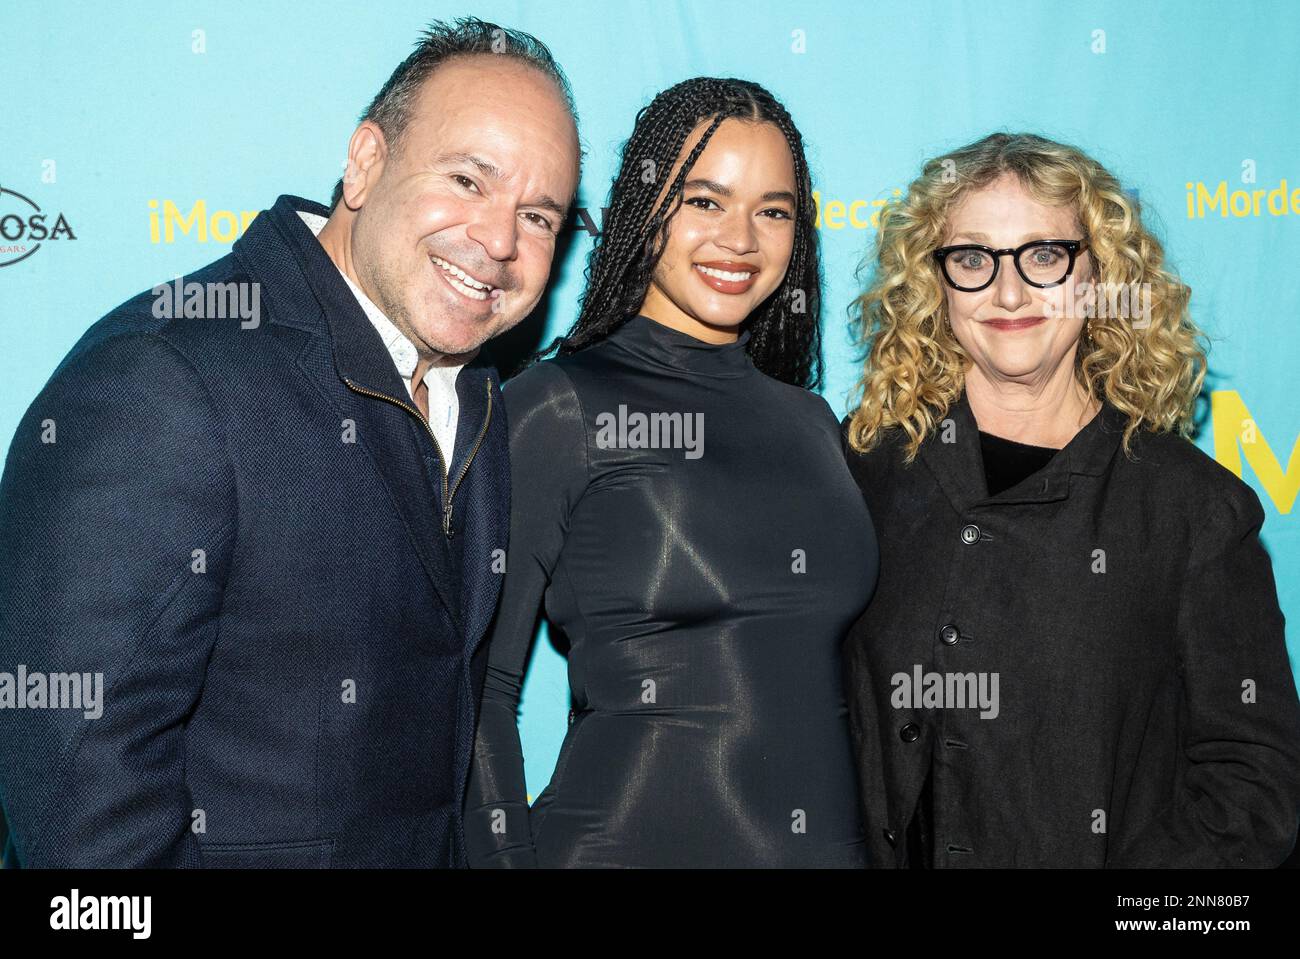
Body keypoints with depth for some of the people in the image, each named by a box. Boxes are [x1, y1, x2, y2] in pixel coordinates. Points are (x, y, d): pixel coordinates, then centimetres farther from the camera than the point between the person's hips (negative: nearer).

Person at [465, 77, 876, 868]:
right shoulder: (558, 408, -8)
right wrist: (508, 854, -13)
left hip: (829, 837, 5)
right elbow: (479, 686, -9)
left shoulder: (809, 421, 8)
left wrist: (880, 840, 9)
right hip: (624, 839, -5)